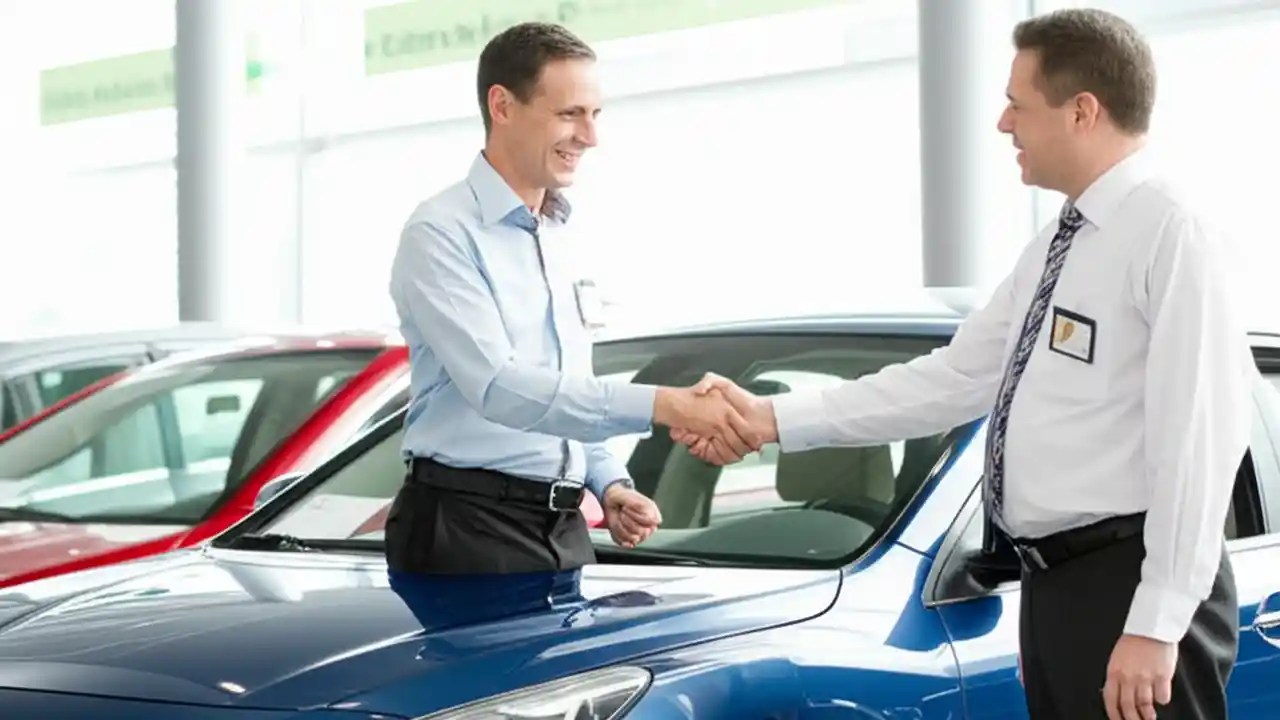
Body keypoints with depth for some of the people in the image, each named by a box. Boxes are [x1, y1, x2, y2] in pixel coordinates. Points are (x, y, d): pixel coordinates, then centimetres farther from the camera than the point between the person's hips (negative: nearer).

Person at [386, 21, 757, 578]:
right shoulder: (441, 234, -11)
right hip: (466, 530, -7)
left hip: (564, 528, 7)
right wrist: (661, 406, -29)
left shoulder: (558, 239, 15)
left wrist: (610, 484, 5)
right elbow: (496, 386, -23)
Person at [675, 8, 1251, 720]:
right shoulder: (1057, 249, 17)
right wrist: (773, 417, 10)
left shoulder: (1172, 235, -13)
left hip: (1129, 585, -9)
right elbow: (953, 380, 15)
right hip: (1056, 582, 9)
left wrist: (1156, 625, -24)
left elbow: (1199, 437, -20)